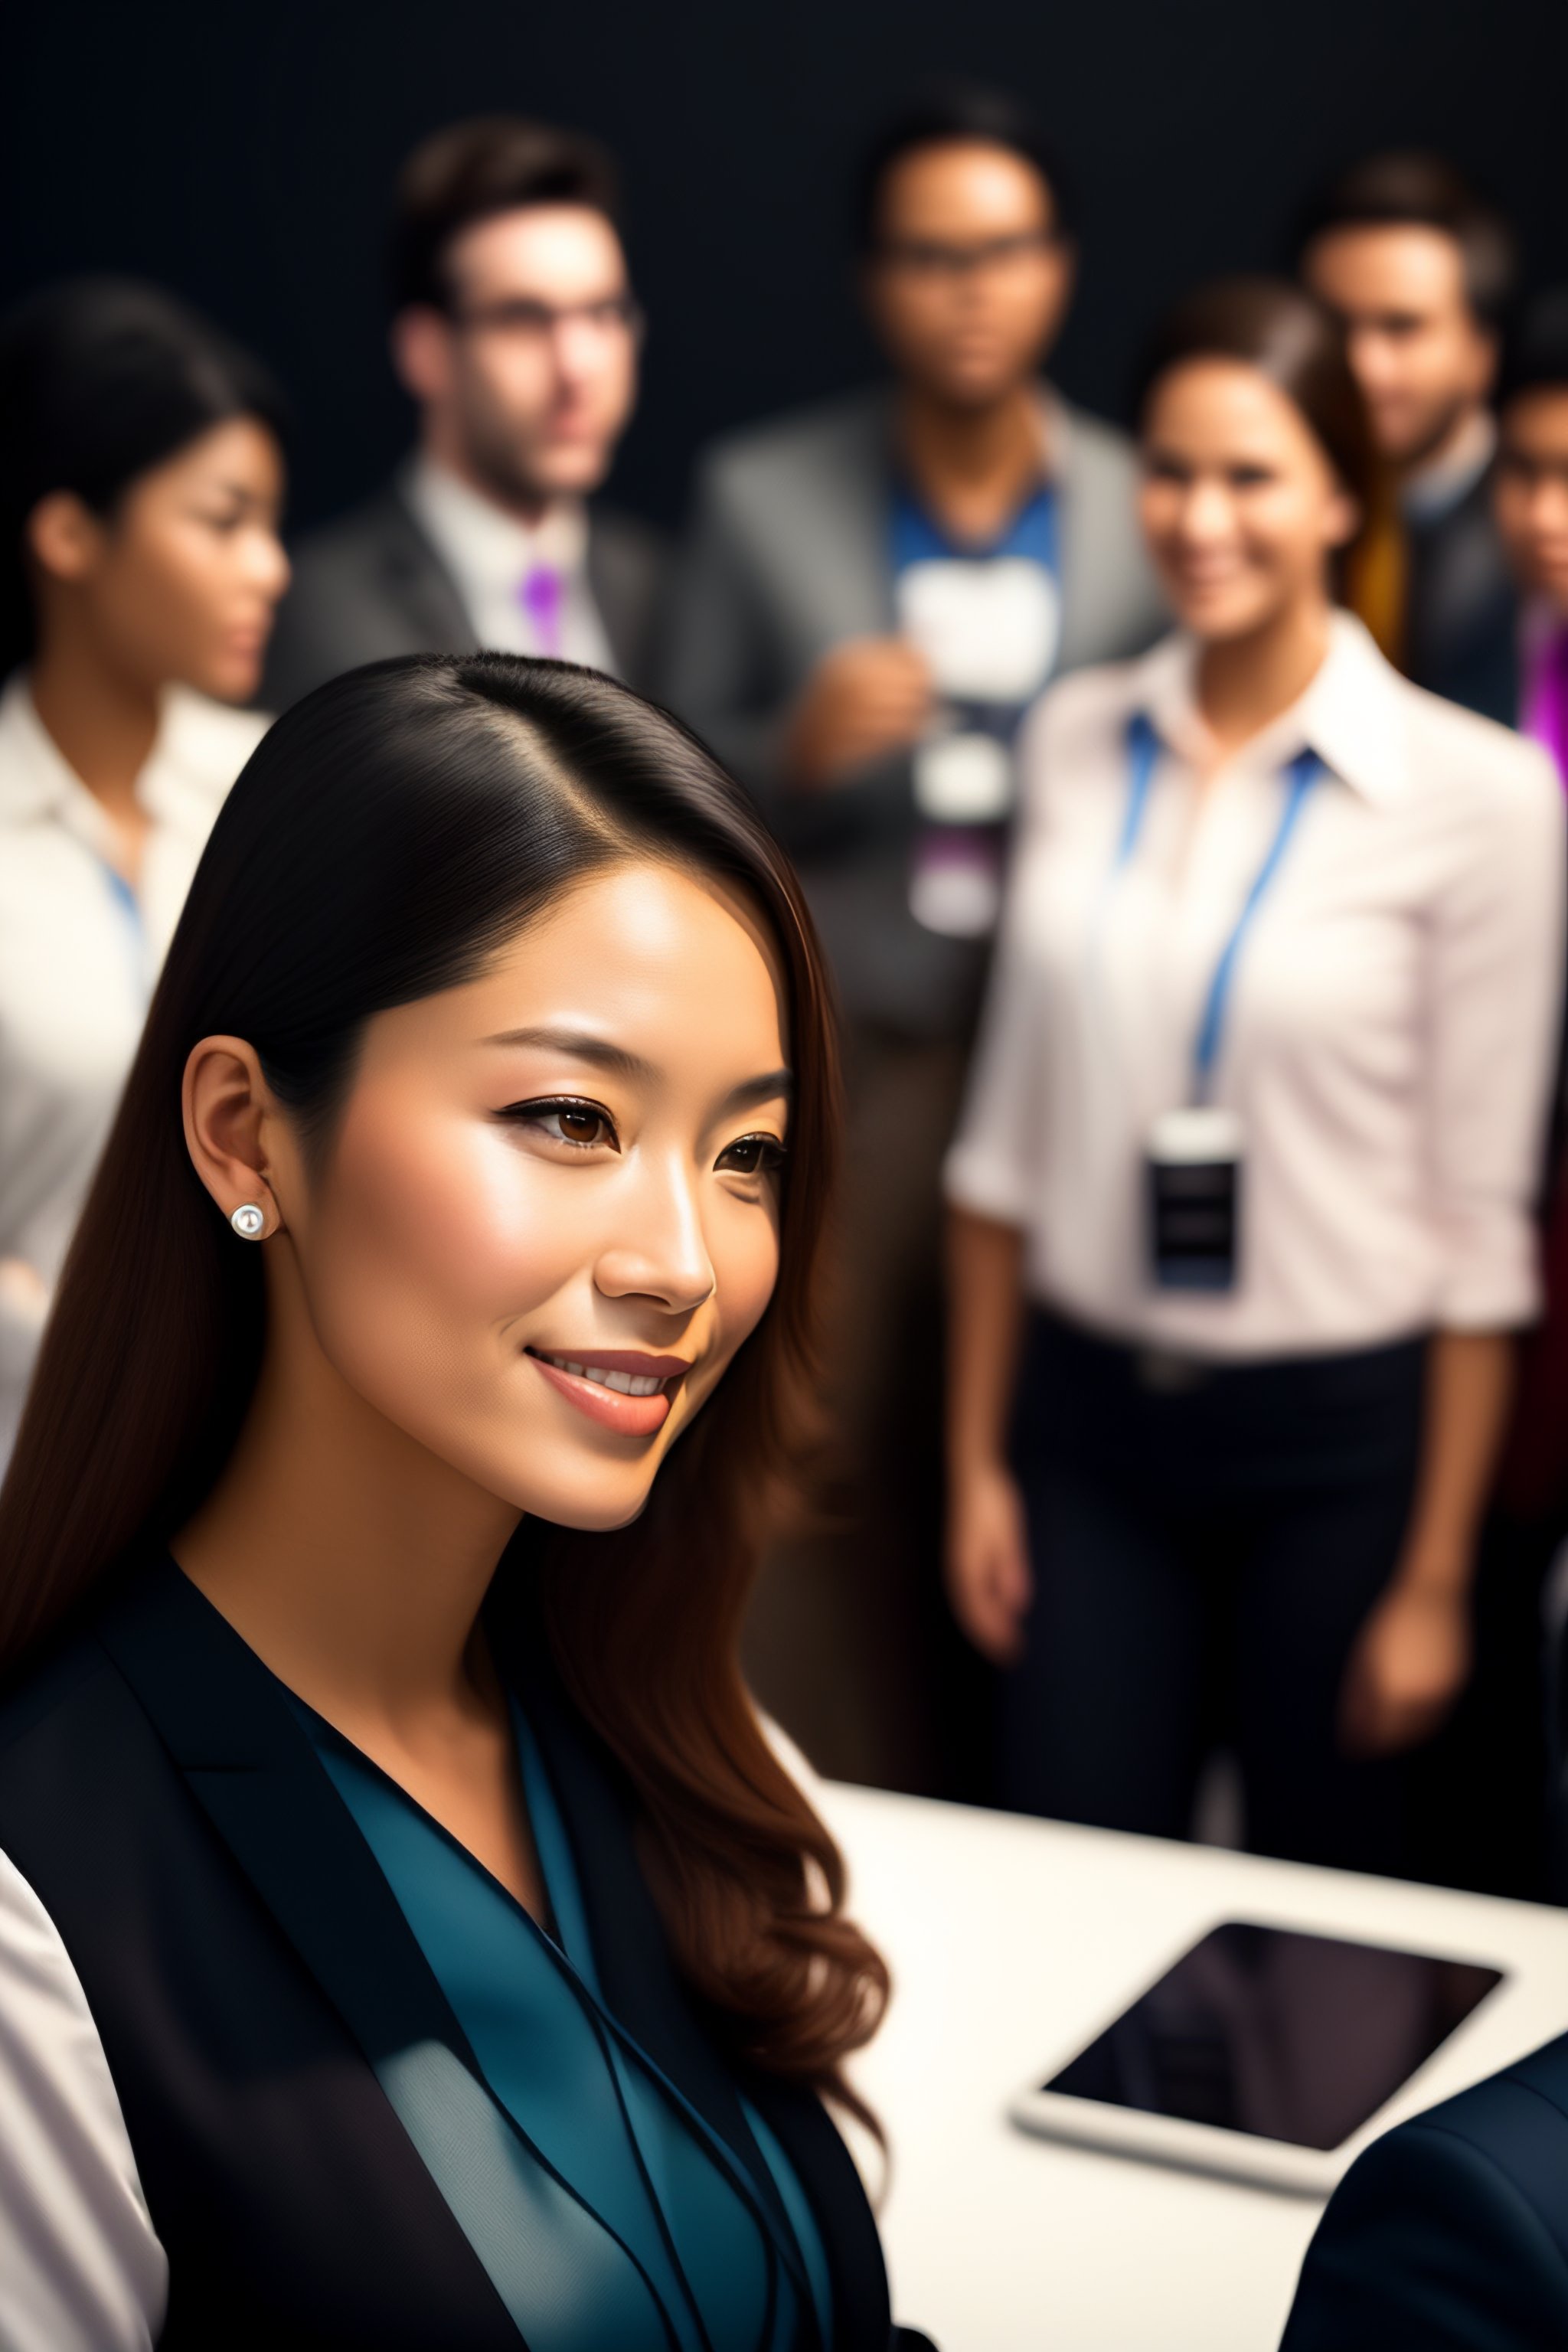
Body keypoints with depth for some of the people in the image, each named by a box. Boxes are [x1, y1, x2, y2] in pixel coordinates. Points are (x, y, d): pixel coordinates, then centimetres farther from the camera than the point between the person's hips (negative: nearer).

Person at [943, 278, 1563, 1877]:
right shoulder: (1076, 741, 2)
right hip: (1088, 1407, 3)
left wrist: (1437, 1578, -6)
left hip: (1336, 1437, -3)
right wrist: (975, 1457, 8)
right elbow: (1009, 1129, 7)